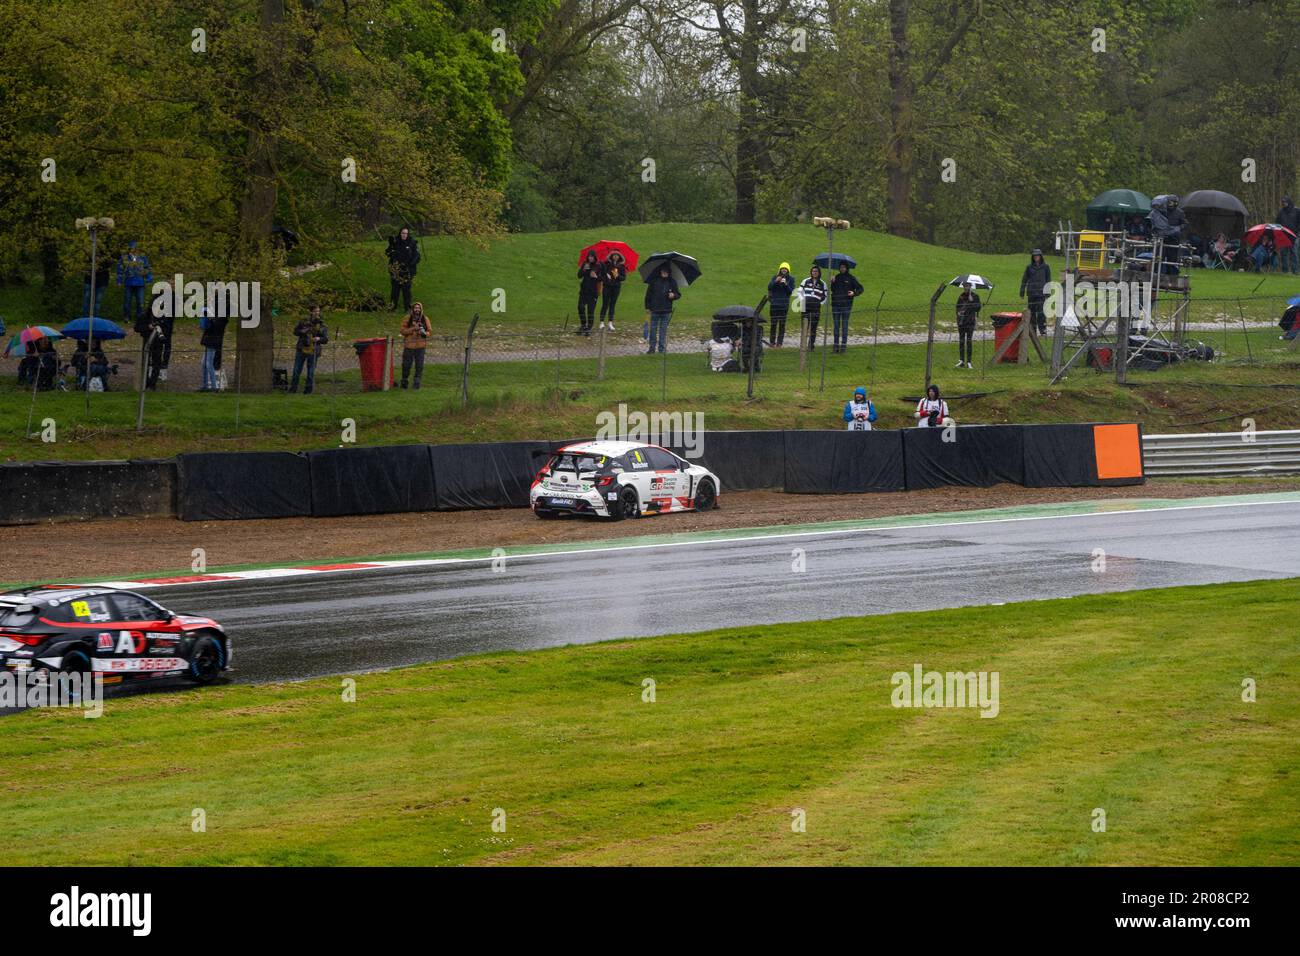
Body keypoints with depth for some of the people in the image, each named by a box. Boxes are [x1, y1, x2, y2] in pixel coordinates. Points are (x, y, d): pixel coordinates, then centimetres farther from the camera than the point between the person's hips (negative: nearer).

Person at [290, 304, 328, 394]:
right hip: (301, 349, 0)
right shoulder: (305, 321, 2)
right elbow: (295, 331, 9)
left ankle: (308, 389, 13)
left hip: (313, 351, 0)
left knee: (311, 372, 4)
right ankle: (293, 388, 15)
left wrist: (319, 339, -17)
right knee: (296, 370, 5)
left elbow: (326, 338, 4)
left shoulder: (321, 324, 3)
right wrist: (303, 331, -11)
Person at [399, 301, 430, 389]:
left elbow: (429, 331, 7)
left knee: (419, 366, 0)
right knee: (406, 365, 5)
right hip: (409, 345, -1)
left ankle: (417, 382, 9)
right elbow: (403, 331, -4)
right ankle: (404, 382, 22)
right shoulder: (408, 318, -1)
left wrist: (424, 333, -14)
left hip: (420, 346, 1)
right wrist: (413, 329, -18)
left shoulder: (425, 319, 5)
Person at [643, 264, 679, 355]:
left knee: (663, 330, 3)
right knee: (653, 329, 2)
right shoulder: (654, 281, 2)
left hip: (666, 311, 0)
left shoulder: (672, 282, 4)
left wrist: (674, 295, -14)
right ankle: (652, 348, 10)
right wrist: (647, 307, 2)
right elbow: (648, 294, 6)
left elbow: (678, 295, 10)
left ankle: (662, 349, 9)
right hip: (655, 310, 0)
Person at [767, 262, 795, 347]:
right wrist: (776, 281, -19)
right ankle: (772, 341, 6)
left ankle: (779, 342, 5)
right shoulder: (775, 277, 5)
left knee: (782, 324, 1)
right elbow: (769, 287, -4)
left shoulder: (791, 279, 4)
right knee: (774, 323, 0)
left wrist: (786, 284, -17)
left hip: (784, 304, 0)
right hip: (774, 303, 0)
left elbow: (791, 291, -2)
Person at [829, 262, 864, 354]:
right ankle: (836, 345, 11)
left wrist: (854, 293, -17)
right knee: (836, 326, 6)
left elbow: (860, 288, 2)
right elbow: (832, 290, 13)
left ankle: (843, 346, 4)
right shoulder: (836, 277, 10)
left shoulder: (851, 278, -1)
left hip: (846, 305, -4)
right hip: (835, 305, 4)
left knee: (844, 326, -1)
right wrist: (832, 283, -5)